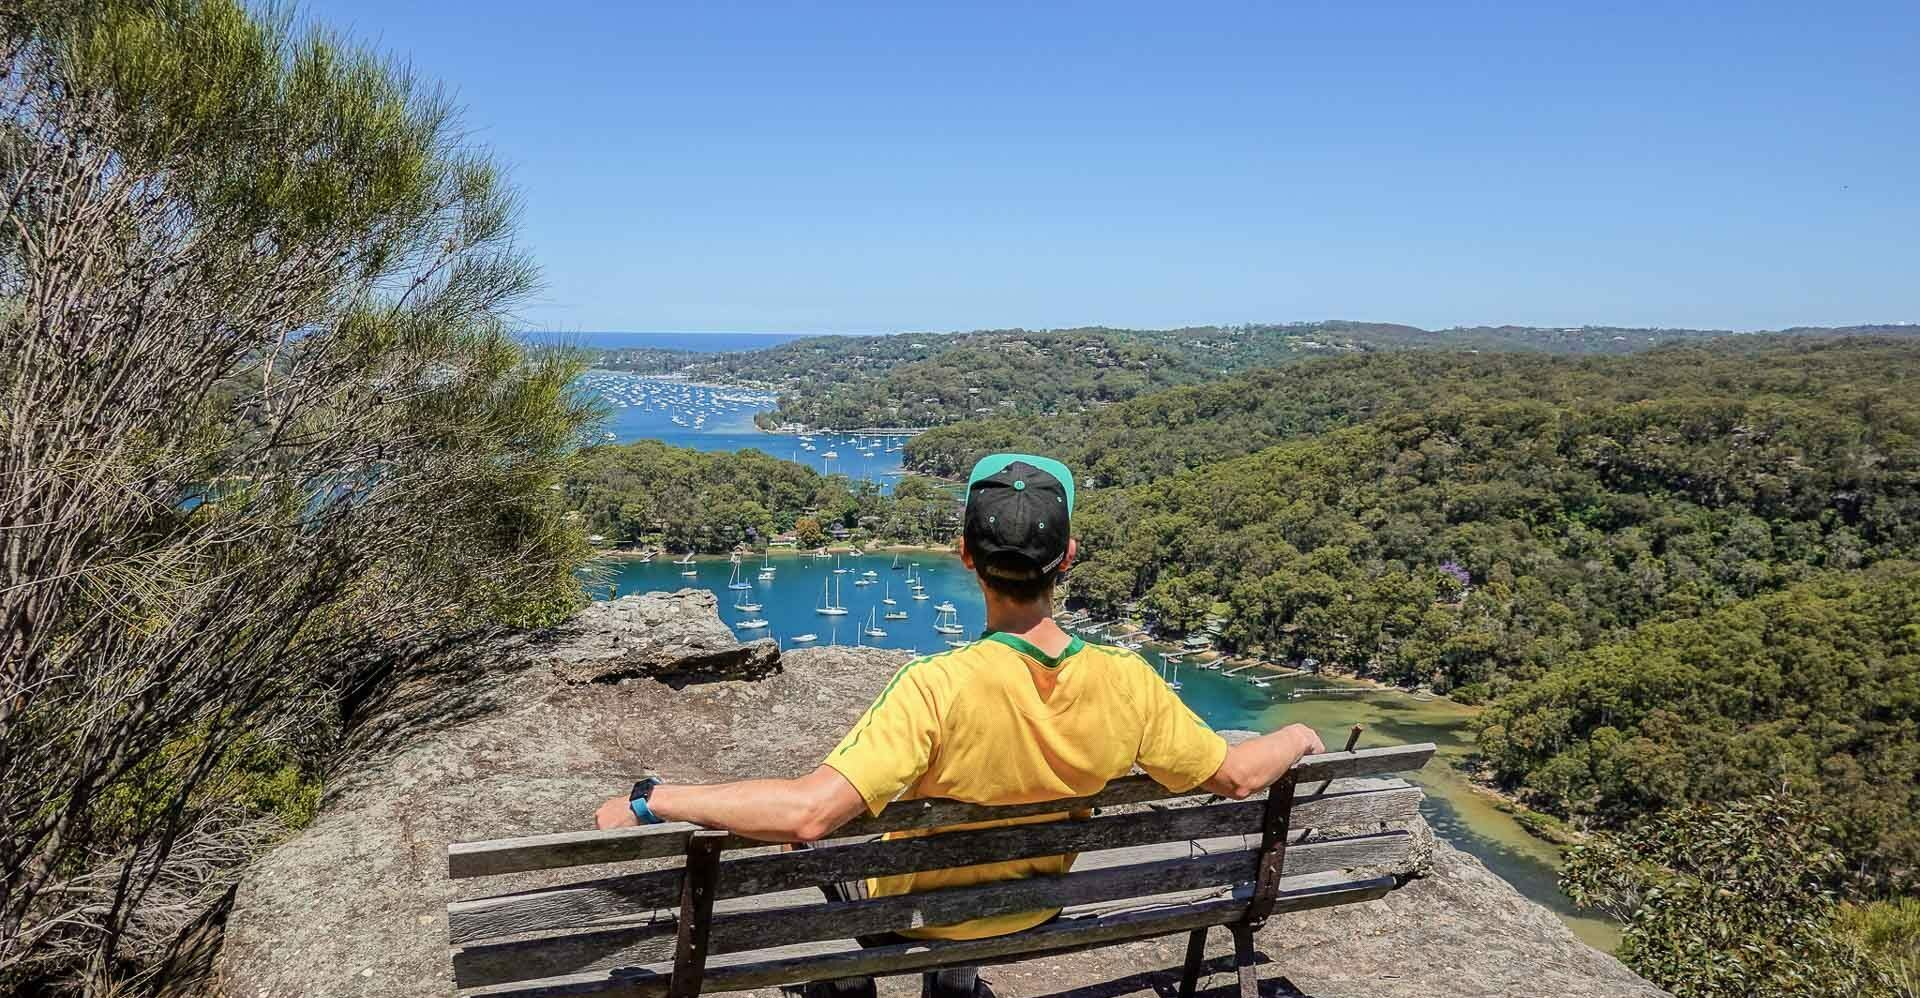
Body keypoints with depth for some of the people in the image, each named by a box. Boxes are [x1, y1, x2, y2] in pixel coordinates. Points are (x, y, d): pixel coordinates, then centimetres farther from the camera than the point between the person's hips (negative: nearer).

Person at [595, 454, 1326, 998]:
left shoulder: (939, 688, -39)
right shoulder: (1128, 684, -26)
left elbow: (809, 812, -44)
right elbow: (1237, 778, -13)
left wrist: (651, 800, -33)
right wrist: (1296, 738, 8)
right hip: (1031, 910, 4)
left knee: (825, 836, 29)